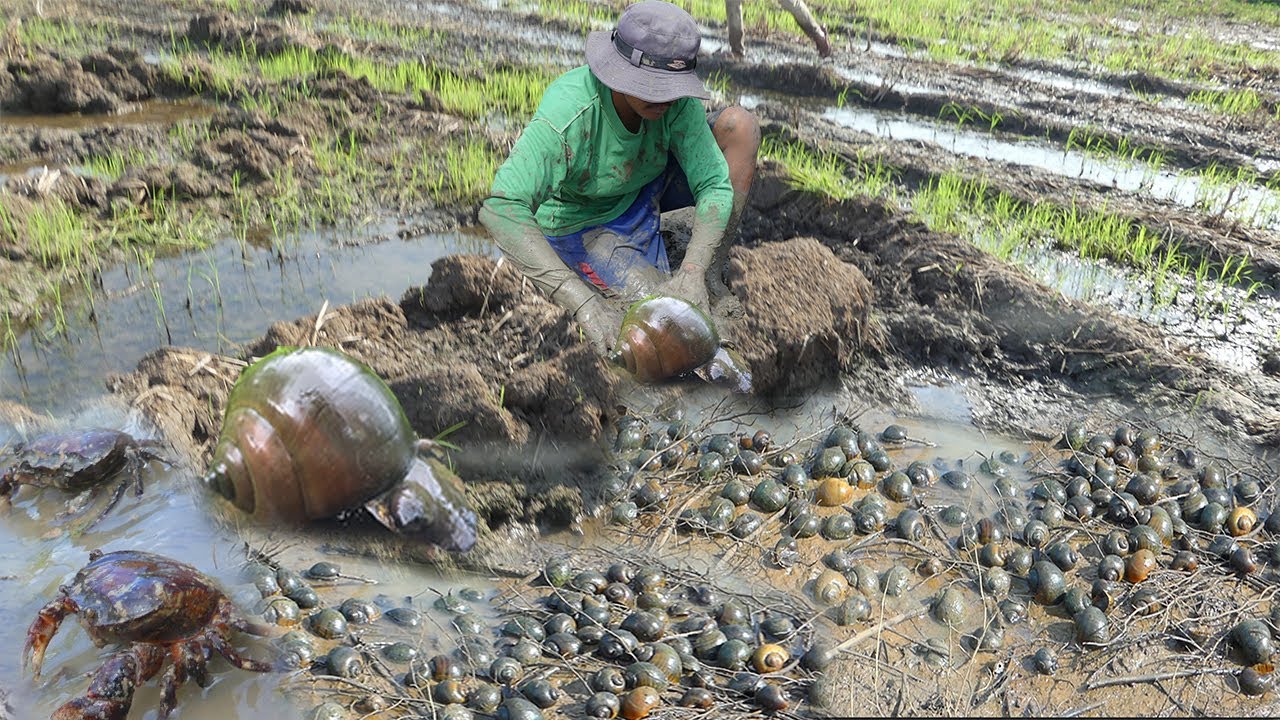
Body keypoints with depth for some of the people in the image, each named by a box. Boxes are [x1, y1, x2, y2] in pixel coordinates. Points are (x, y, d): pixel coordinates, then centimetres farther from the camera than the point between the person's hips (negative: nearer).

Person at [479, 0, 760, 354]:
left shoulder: (675, 97, -24)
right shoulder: (567, 115, -39)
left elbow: (714, 185, -22)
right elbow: (500, 208, -49)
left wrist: (693, 273, -40)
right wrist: (584, 304, -56)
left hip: (644, 186, 5)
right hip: (584, 226, -5)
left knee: (740, 125, -16)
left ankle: (713, 275, -7)